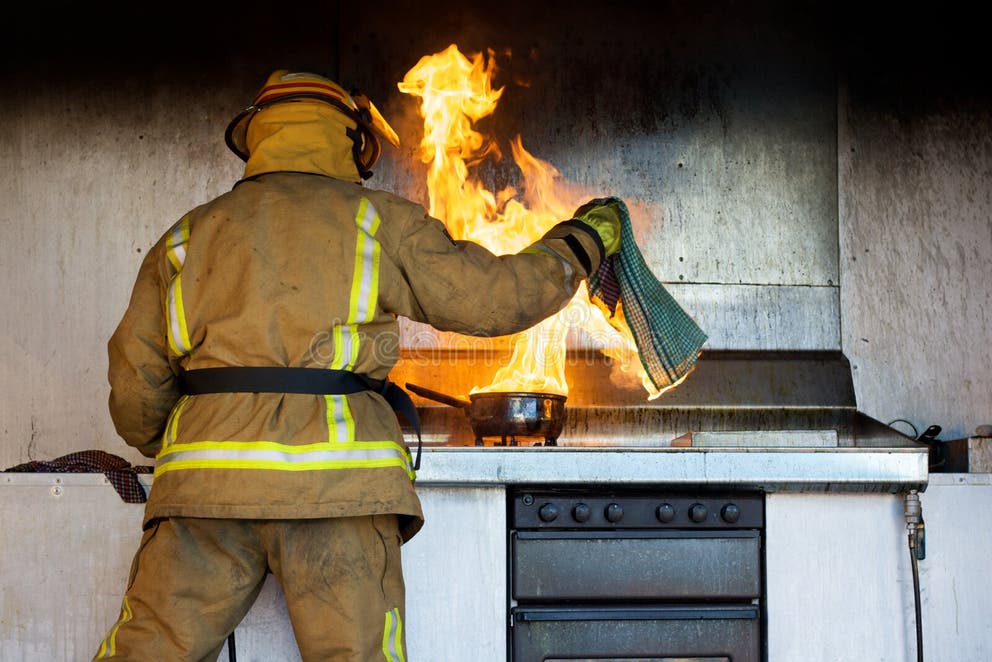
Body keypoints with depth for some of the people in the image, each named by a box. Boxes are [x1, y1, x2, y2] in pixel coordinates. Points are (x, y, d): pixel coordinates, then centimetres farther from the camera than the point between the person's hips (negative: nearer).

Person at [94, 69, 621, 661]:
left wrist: (162, 447, 37)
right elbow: (493, 295, 10)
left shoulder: (188, 233, 19)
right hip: (337, 476, -2)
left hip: (207, 478, 2)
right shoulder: (378, 220, 11)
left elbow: (135, 381, 17)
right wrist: (580, 242, 26)